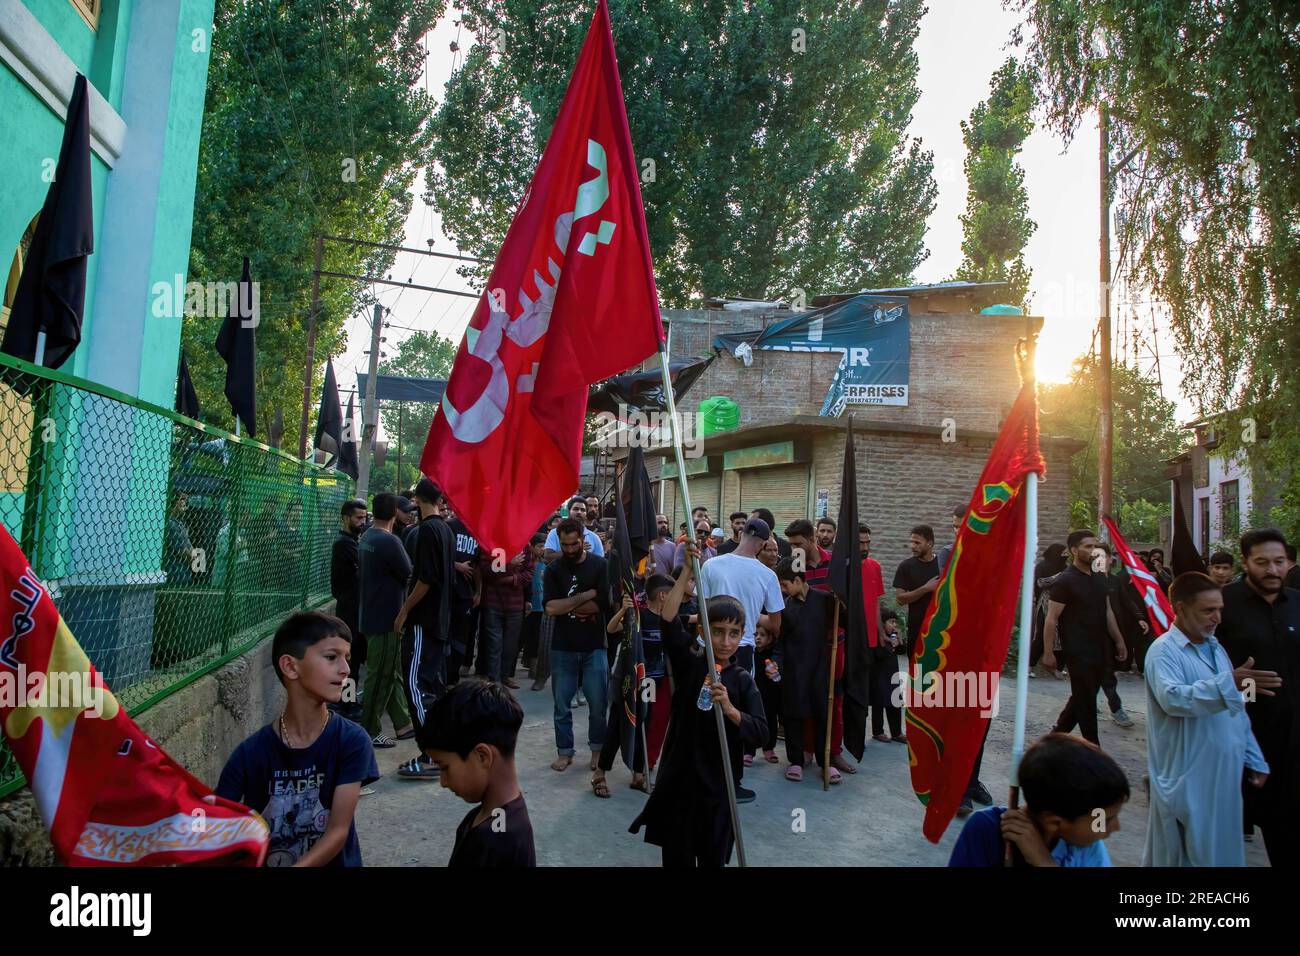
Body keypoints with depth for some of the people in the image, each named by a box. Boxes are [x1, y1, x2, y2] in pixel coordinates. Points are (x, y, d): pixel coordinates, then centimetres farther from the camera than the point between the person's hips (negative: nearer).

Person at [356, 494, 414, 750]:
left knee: (391, 672, 15)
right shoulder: (389, 541, -20)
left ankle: (402, 724, 23)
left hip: (371, 615, 9)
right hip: (386, 618, -9)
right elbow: (409, 575, -14)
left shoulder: (365, 539, 8)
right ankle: (369, 730, 8)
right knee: (381, 675, 0)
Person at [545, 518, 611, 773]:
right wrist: (586, 595, -14)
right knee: (562, 704, 8)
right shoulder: (554, 568, 2)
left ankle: (597, 749, 22)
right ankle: (564, 751, 22)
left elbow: (603, 604, -13)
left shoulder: (600, 565, -3)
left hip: (594, 646, -1)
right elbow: (551, 608, -11)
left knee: (598, 704, 4)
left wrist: (567, 606, -8)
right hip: (563, 647, 2)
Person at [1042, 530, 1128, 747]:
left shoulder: (1099, 579, 10)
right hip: (1079, 651, -7)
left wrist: (1119, 640, 16)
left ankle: (1059, 732, 30)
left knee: (1083, 696, 15)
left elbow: (1107, 612, 19)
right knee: (1086, 700, 0)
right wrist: (1048, 653, -16)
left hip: (1099, 649, 8)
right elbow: (1051, 619, -14)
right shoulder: (1065, 581, -13)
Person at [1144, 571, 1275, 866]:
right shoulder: (1164, 650, -15)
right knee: (1183, 853, 5)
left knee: (1221, 848, 18)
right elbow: (1173, 698, -33)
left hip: (1224, 774, 8)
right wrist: (1231, 683, -41)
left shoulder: (1215, 648, 11)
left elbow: (1236, 712, 16)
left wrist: (1254, 760, 12)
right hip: (1187, 778, -8)